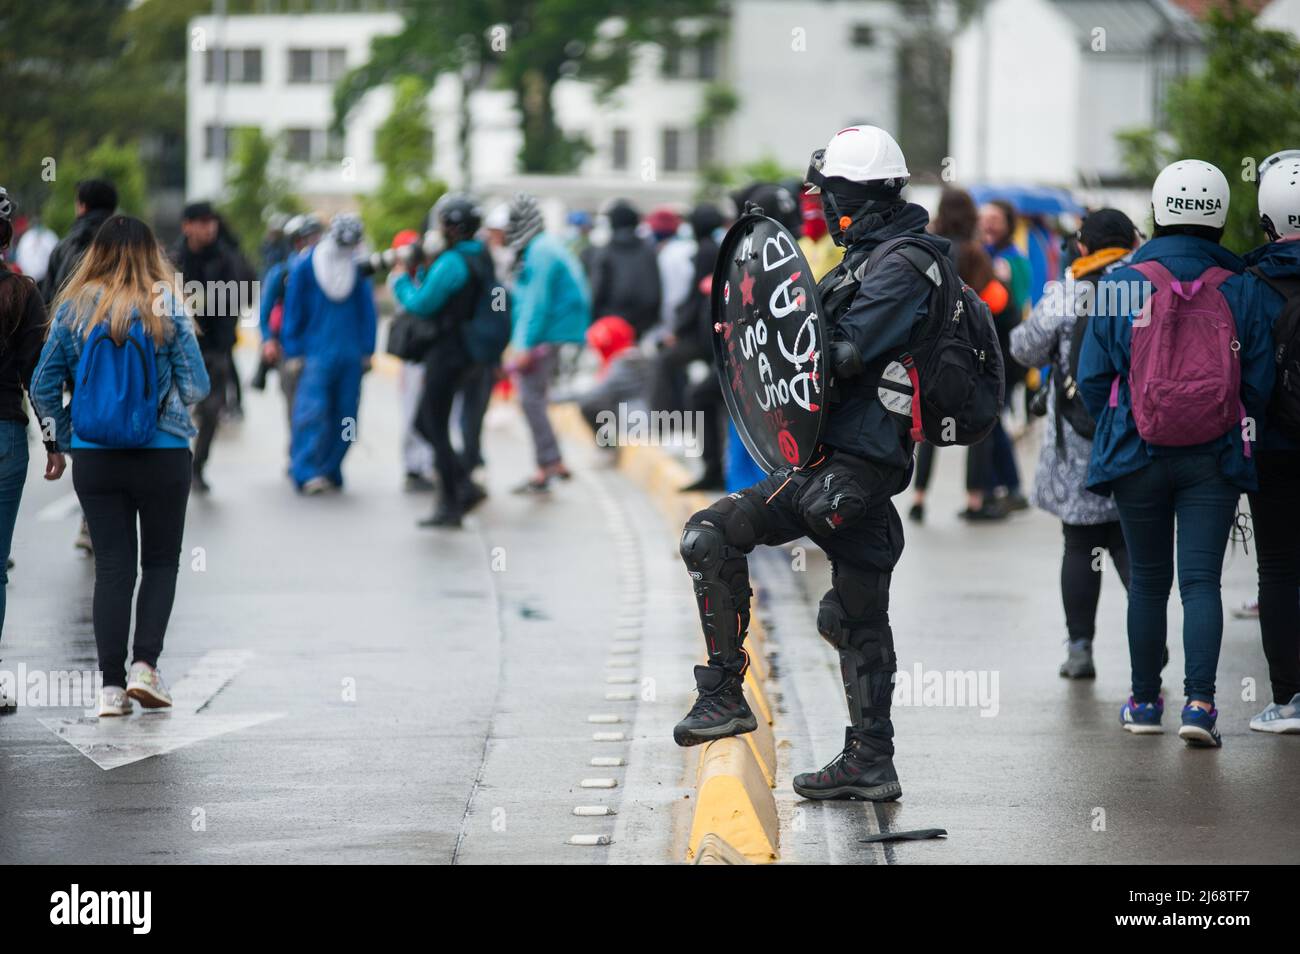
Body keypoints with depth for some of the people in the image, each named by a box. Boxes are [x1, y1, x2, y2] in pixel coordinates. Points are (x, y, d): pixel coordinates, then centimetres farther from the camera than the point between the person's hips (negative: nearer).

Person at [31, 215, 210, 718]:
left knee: (112, 567, 7)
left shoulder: (74, 308, -2)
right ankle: (145, 664, -2)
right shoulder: (166, 307, -7)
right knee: (161, 562, 13)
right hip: (163, 455, -2)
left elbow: (43, 386, -1)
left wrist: (66, 437, 12)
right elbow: (196, 385, -6)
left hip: (95, 461, 2)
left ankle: (112, 685, 3)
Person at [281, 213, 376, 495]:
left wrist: (367, 351, 9)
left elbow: (367, 310, 12)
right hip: (315, 352, -4)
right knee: (312, 411, -15)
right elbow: (293, 310, 1)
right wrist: (293, 352, -1)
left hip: (350, 354, 4)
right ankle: (307, 472, -17)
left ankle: (329, 471, 13)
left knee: (344, 416, 4)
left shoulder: (358, 267, 6)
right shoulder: (305, 265, -3)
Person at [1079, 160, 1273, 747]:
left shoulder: (1122, 285, -4)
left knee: (1148, 580, 12)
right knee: (1201, 579, -1)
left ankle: (1145, 701, 21)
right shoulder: (1238, 290, -3)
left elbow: (1092, 377, -1)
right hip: (1214, 460, 0)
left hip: (1137, 456, 0)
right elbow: (1259, 384, 2)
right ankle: (1199, 701, -15)